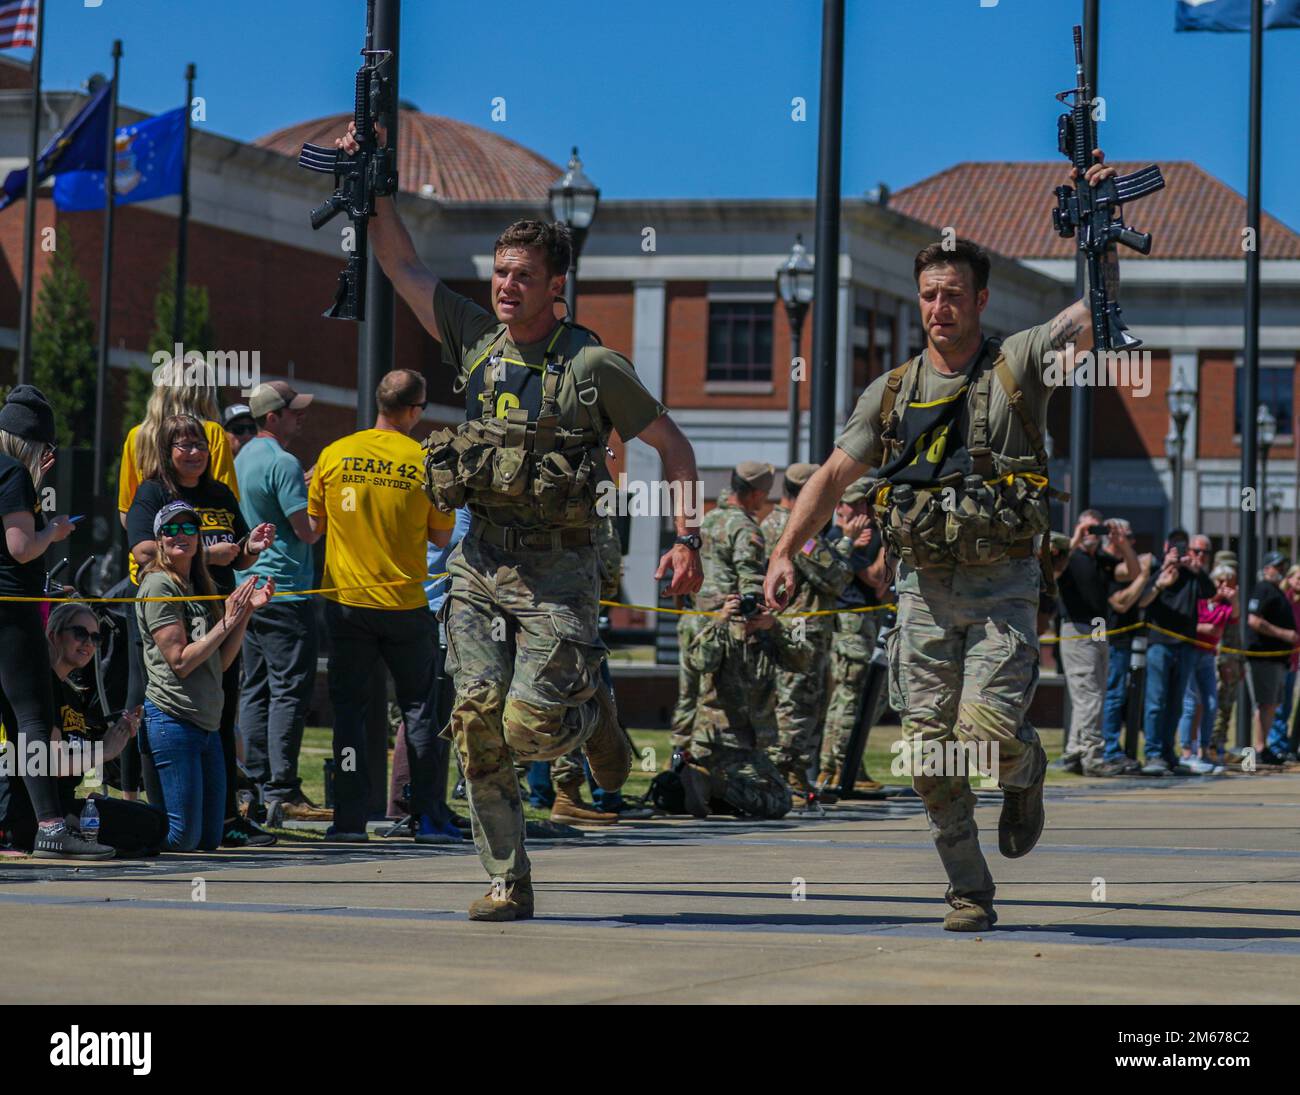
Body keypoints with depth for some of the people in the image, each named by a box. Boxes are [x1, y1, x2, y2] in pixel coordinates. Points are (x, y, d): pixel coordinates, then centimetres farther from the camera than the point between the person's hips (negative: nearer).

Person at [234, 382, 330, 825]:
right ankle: (282, 792, -12)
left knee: (255, 690, 9)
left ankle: (257, 788, 10)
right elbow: (308, 530, -17)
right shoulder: (283, 463, -14)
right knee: (289, 691, -8)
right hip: (285, 591, -9)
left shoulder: (240, 459, 15)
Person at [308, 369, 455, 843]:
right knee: (417, 707, 11)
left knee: (349, 708, 7)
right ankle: (426, 817, 9)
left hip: (348, 602, 1)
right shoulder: (425, 462, -7)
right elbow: (441, 536, 1)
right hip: (406, 604, -1)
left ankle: (350, 817, 2)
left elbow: (313, 527, 5)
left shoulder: (335, 455, -3)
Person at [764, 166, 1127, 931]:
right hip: (925, 589, 3)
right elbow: (834, 476, 9)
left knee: (987, 735, -17)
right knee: (931, 753, -1)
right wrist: (785, 552, -1)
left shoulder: (1016, 367, -1)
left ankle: (1028, 769, 20)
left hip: (1004, 588, -3)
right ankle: (971, 896, 12)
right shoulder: (892, 392, 8)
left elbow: (1097, 311, -11)